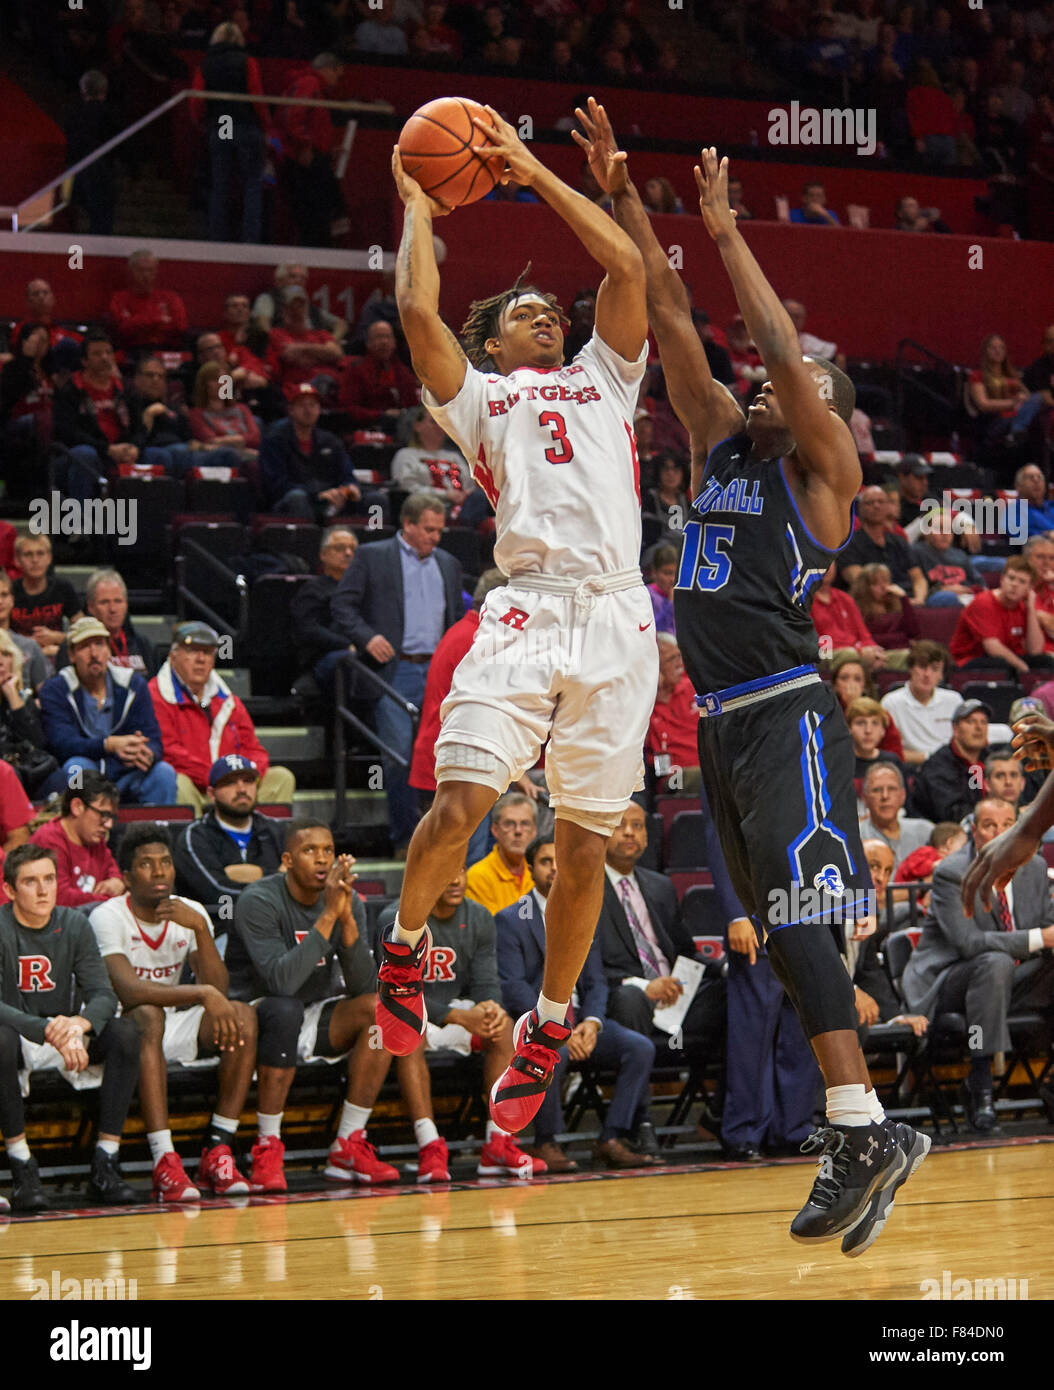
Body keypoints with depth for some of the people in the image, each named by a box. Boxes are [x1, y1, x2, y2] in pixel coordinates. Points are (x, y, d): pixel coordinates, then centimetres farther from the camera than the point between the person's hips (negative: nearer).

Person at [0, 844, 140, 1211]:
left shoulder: (74, 925, -2)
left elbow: (104, 994, -6)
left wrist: (81, 1023, -31)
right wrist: (50, 1030, -39)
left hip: (66, 1036, 4)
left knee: (124, 1034, -22)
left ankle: (104, 1167, -20)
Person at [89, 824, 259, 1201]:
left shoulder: (191, 913, 0)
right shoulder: (108, 917, -16)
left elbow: (217, 990, -11)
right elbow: (128, 991, -31)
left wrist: (200, 928, -23)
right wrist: (202, 994, -38)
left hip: (174, 1026, 6)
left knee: (243, 1017, -20)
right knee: (148, 1017, -39)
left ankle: (217, 1151, -22)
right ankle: (165, 1163, -46)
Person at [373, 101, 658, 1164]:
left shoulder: (603, 378, 26)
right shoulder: (476, 396, 19)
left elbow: (627, 266, 16)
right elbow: (416, 307, 5)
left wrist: (534, 173, 21)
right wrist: (416, 206, 19)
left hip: (617, 618, 3)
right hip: (526, 609, -2)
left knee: (584, 844, 2)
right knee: (459, 802, -19)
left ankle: (547, 1029, 17)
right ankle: (403, 953, 8)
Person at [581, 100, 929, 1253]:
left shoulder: (823, 465, -1)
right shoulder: (722, 440, 16)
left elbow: (784, 351, -15)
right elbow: (667, 316, 12)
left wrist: (728, 235, -10)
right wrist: (623, 197, 7)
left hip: (787, 714, -8)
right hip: (721, 717, 8)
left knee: (796, 920, -19)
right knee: (781, 932, 8)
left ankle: (863, 1133, -23)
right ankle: (855, 1134, 13)